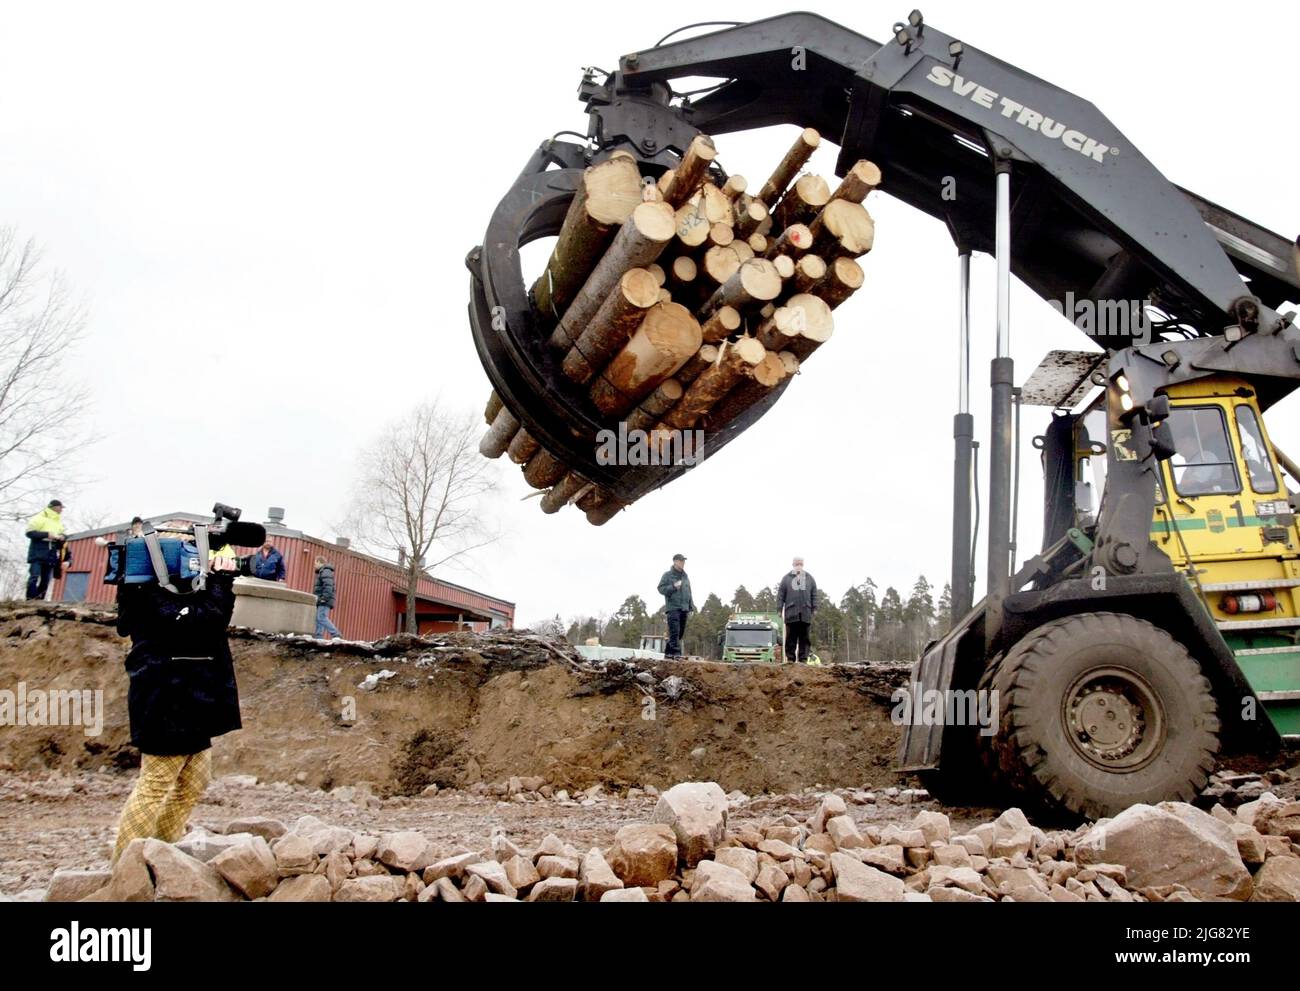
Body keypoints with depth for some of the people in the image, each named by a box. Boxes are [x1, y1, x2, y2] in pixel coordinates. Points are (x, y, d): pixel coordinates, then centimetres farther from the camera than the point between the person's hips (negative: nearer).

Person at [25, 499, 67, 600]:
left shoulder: (59, 522, 20)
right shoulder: (40, 518, -1)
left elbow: (61, 535, 30)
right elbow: (30, 533, -9)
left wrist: (61, 538, 5)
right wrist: (46, 534, -18)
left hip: (51, 555, 7)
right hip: (38, 552, -7)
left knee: (45, 580, 2)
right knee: (34, 577, -16)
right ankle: (30, 600, -18)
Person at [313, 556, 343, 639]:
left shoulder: (325, 571, -9)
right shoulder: (322, 571, 25)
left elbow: (328, 585, -22)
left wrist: (325, 597, -26)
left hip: (325, 601, -11)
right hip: (321, 602, 11)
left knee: (322, 618, -19)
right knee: (318, 619, 6)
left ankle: (336, 635, -23)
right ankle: (318, 638, 2)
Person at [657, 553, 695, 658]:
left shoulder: (685, 576, 20)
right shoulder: (668, 575, 0)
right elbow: (661, 589, -6)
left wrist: (691, 607, 18)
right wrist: (673, 587, -18)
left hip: (684, 609, 7)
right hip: (673, 608, -7)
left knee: (680, 633, 7)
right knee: (674, 632, -14)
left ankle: (668, 652, 16)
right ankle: (676, 653, -16)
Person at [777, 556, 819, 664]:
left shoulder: (809, 578, 16)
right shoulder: (786, 578, 10)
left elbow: (814, 595, 14)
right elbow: (780, 595, 7)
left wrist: (814, 609, 5)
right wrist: (779, 609, 0)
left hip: (806, 614, 2)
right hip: (791, 613, -1)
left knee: (805, 638, 0)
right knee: (791, 638, -1)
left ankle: (803, 658, 1)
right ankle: (790, 658, 1)